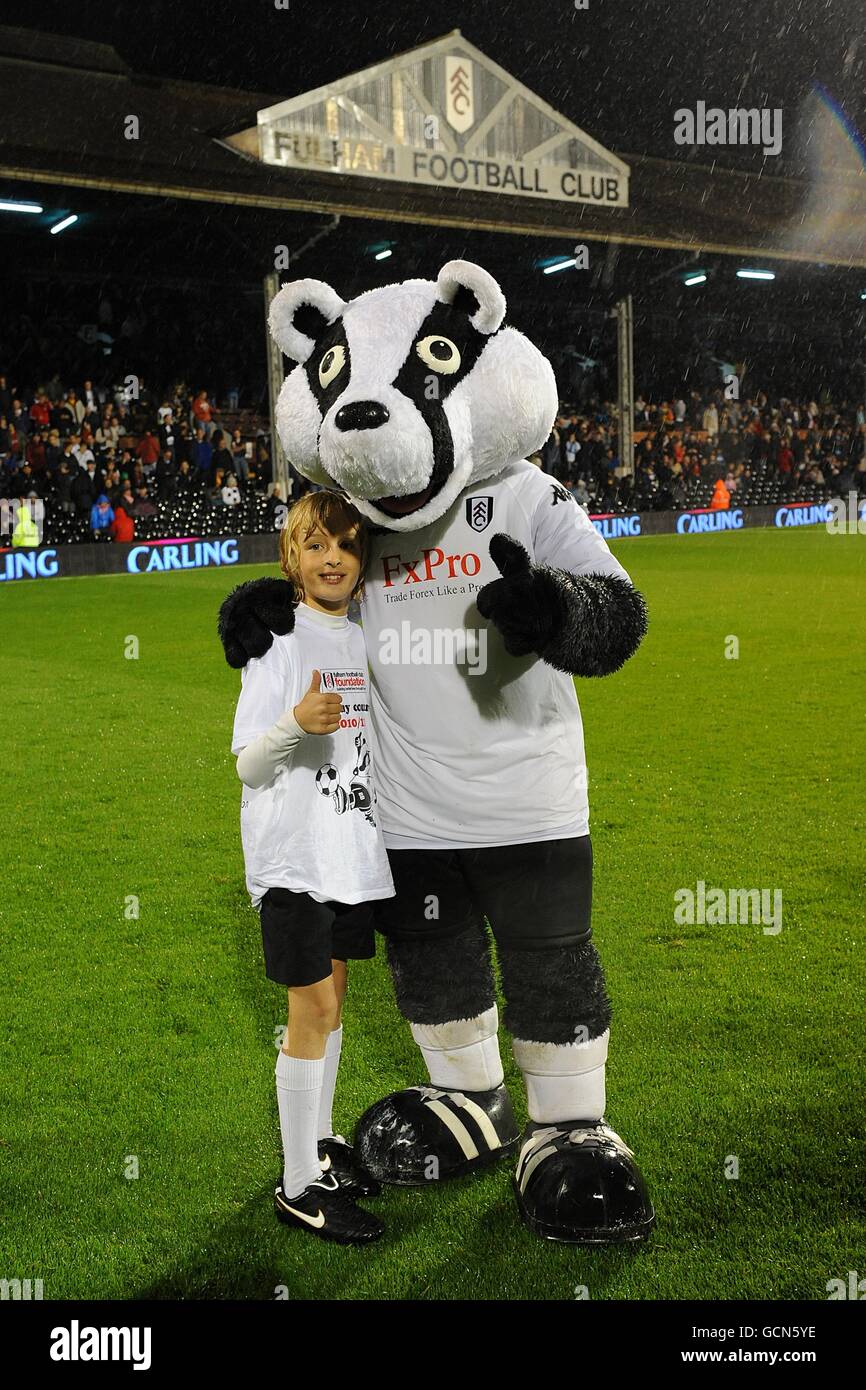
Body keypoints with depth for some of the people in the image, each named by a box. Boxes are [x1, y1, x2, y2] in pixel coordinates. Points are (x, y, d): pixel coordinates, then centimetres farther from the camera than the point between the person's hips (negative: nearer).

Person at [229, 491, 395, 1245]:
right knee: (313, 1008, -4)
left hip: (351, 849, 6)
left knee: (332, 994, 16)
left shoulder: (365, 641, 8)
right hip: (293, 852, -6)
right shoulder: (278, 640, -11)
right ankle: (300, 1185, 7)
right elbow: (248, 765, -16)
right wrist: (296, 723, -32)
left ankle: (320, 1143, 32)